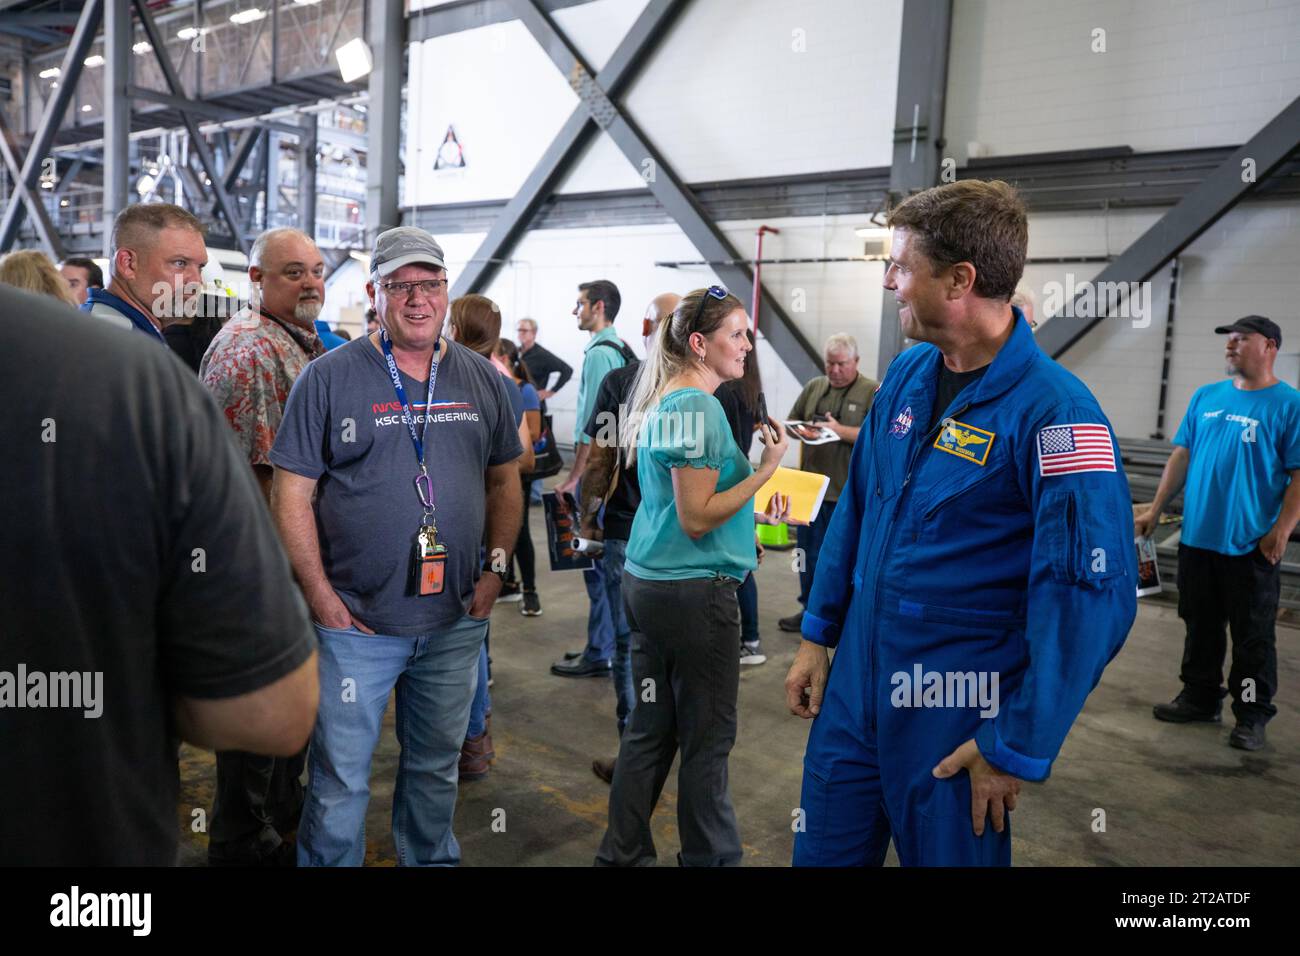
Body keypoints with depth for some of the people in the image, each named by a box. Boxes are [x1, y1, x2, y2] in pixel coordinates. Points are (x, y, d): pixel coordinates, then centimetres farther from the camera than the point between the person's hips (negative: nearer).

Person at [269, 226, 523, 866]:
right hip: (354, 621, -3)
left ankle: (430, 860, 41)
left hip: (455, 622, 4)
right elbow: (292, 493, -6)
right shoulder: (328, 378, -6)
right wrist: (321, 596, -11)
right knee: (340, 778, 7)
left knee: (437, 766, 20)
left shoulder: (482, 379, 5)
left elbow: (504, 479, 11)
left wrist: (496, 571, 1)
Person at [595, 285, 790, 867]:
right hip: (694, 590, -9)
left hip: (647, 580, 9)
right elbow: (697, 519, -19)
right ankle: (711, 856, 19)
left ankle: (624, 853, 26)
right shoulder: (698, 407, -17)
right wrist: (767, 468, -18)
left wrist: (754, 510, 18)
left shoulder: (662, 400, 13)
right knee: (708, 738, 5)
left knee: (650, 727, 16)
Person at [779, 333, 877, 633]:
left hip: (848, 492, -5)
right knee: (809, 552, 13)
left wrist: (841, 430, -19)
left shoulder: (873, 392, -5)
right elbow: (791, 422, 15)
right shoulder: (814, 387, 11)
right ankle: (809, 608, 27)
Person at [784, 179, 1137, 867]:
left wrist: (1019, 746, -15)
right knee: (822, 852, 19)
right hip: (854, 683, 6)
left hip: (957, 711, -6)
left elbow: (1091, 594, -19)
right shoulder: (907, 373, 2)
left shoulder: (1054, 413, -19)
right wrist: (816, 635, 11)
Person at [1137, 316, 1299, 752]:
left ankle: (1252, 715, 18)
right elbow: (1181, 456, 11)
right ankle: (1200, 697, 29)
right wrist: (1155, 510, 7)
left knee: (1253, 637, 5)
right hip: (1197, 538, 5)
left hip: (1251, 547, -5)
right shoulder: (1205, 397, 10)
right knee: (1200, 626, 15)